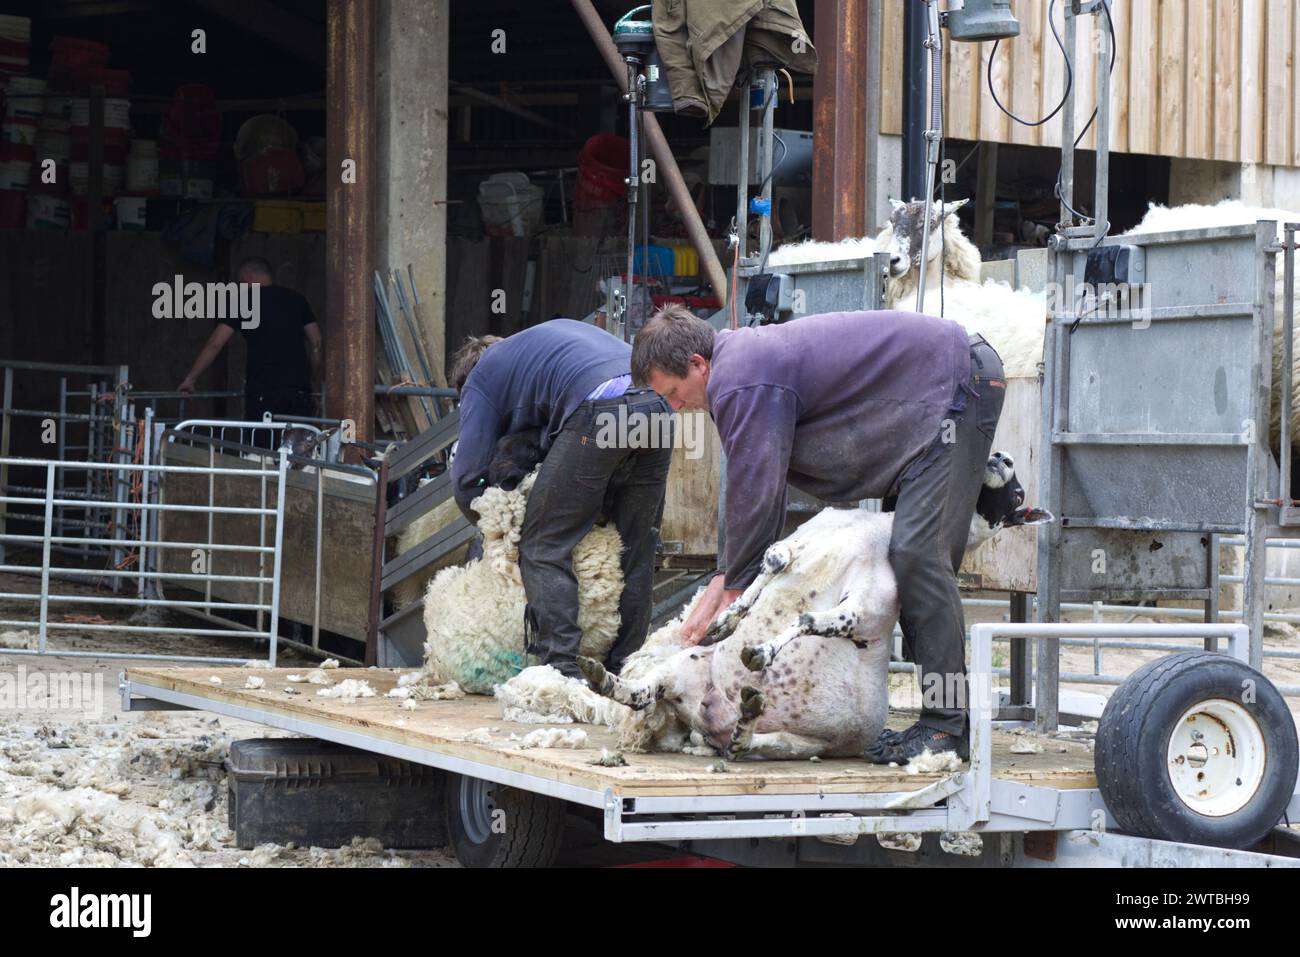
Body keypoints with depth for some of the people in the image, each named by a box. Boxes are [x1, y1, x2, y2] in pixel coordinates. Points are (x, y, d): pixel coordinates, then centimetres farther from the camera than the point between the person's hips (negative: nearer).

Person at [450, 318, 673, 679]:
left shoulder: (482, 376, 22)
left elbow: (466, 477, 13)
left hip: (598, 411, -6)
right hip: (657, 404, 7)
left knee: (545, 548, 1)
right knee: (635, 549, 15)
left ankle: (561, 667, -9)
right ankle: (624, 667, 14)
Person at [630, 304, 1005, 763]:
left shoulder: (742, 385, -20)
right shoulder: (744, 356, 14)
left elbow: (754, 493, -19)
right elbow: (750, 488, 17)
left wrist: (733, 589, -8)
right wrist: (725, 578, 12)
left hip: (955, 387, -11)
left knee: (916, 554, -17)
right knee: (912, 556, 11)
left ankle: (947, 725, -17)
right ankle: (947, 712, 12)